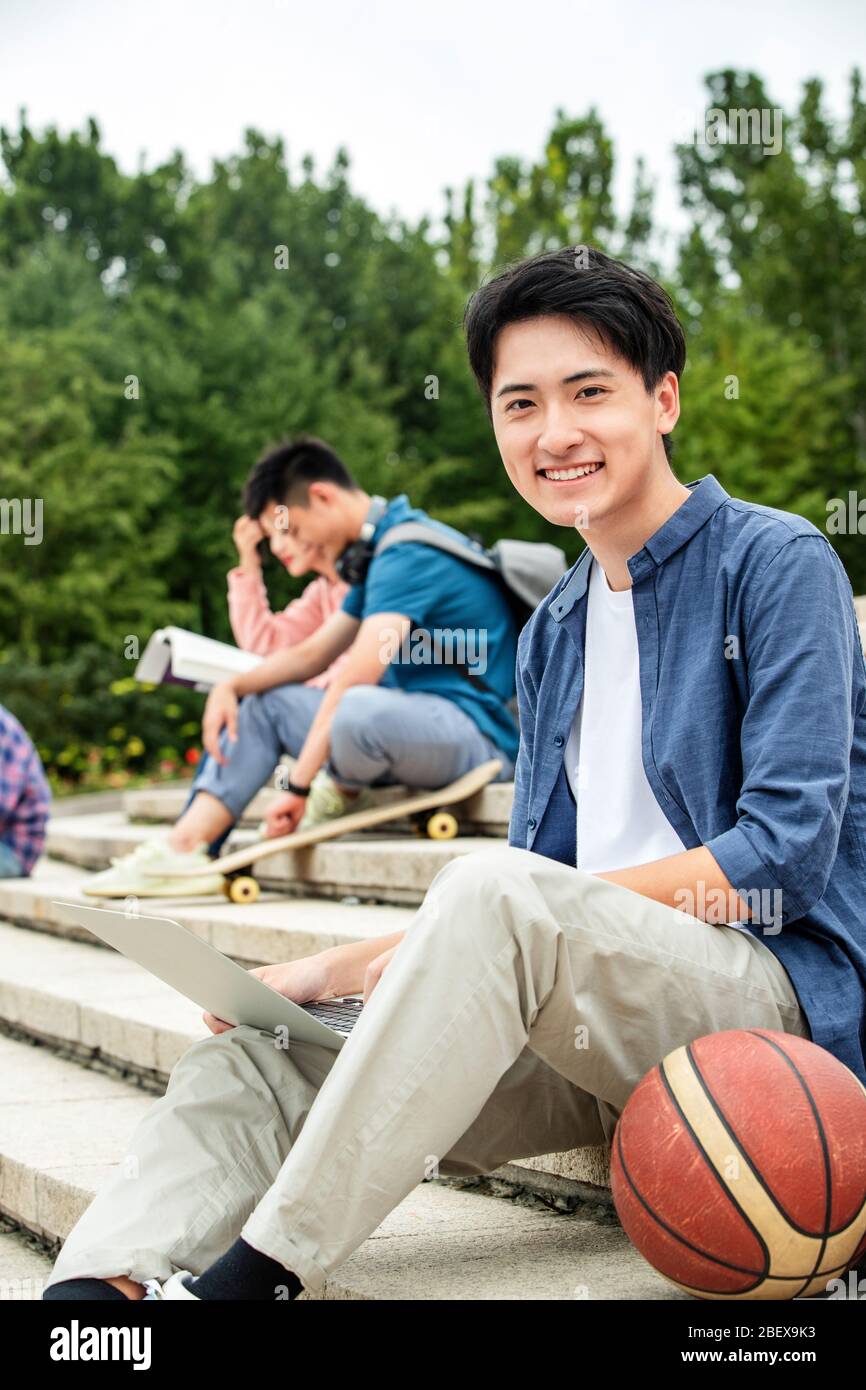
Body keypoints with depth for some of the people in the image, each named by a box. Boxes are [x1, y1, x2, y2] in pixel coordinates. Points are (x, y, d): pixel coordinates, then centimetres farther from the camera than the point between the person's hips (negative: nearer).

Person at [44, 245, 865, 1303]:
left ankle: (251, 1275, -31)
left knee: (501, 896, -34)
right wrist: (346, 967, -4)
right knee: (254, 1044, -11)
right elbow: (540, 873, 16)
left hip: (774, 990, -7)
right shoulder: (550, 636, 20)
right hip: (592, 1023, 7)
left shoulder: (777, 562, -2)